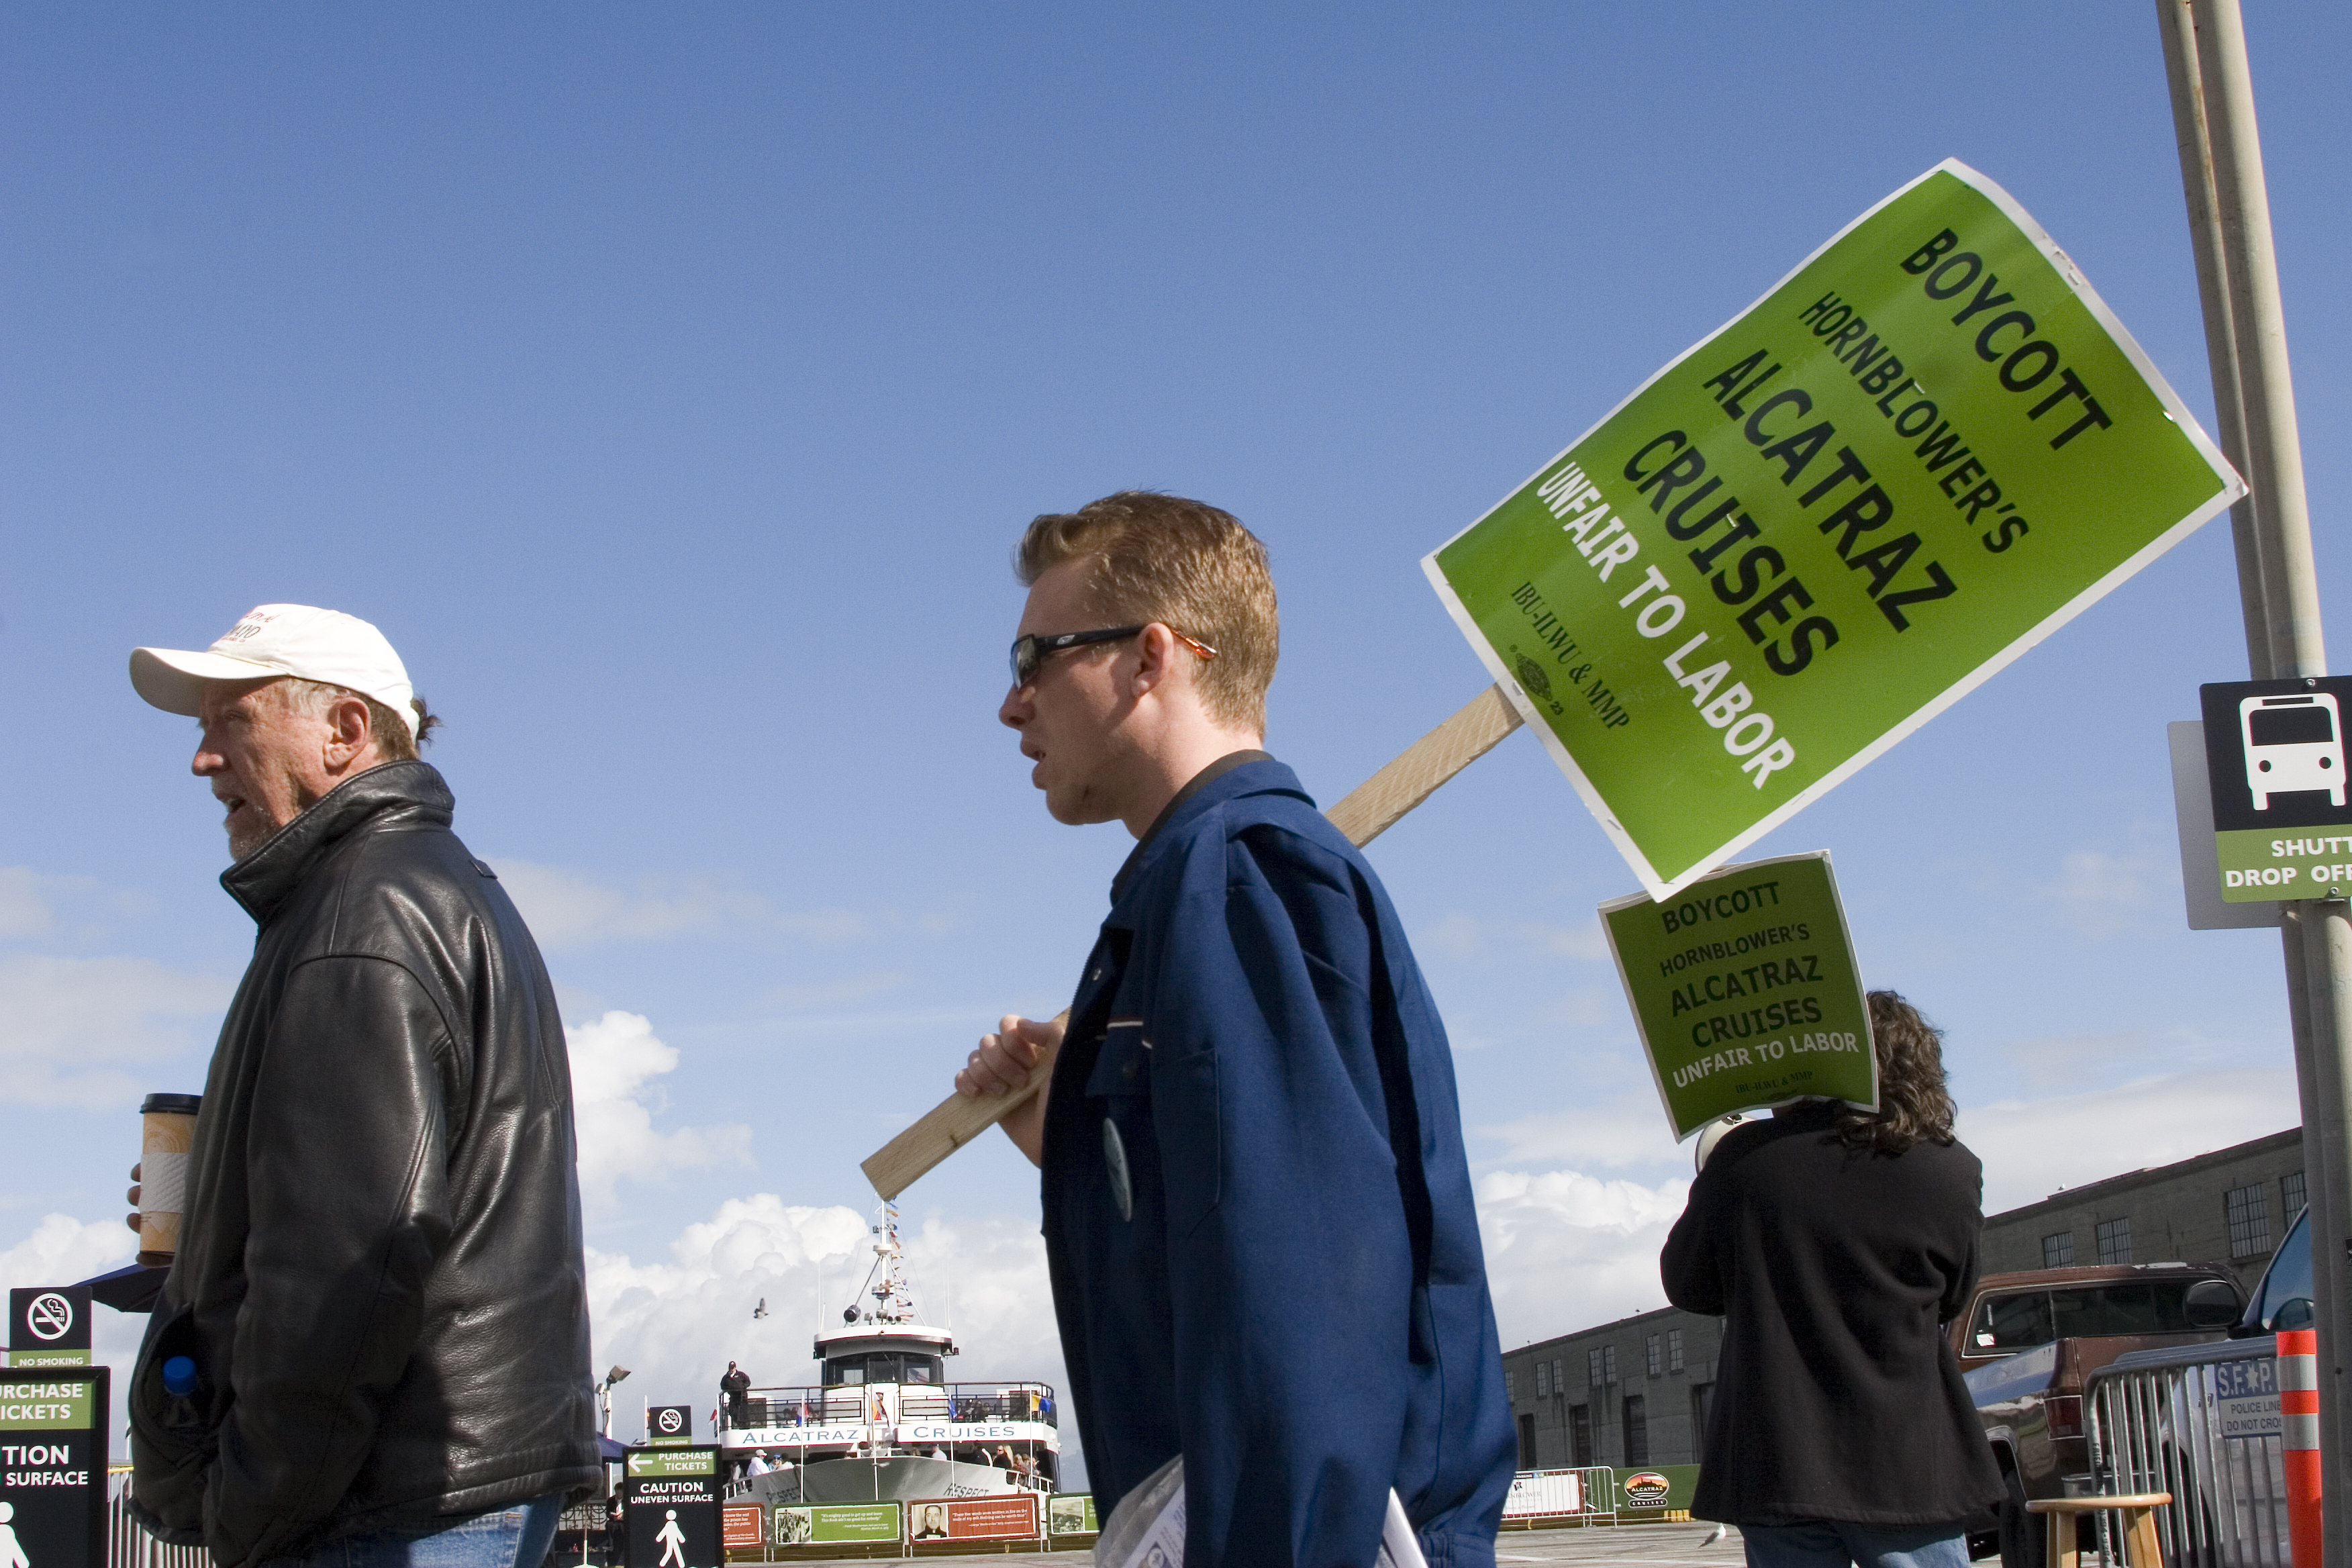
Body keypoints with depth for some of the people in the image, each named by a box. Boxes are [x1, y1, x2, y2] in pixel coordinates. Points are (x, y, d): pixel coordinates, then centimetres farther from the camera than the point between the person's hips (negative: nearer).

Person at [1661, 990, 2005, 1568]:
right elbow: (1950, 1297, 10)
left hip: (1773, 1467, 1)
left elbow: (1687, 1285, 7)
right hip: (1905, 1469, -1)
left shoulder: (1743, 1157, -4)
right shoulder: (1949, 1173, -6)